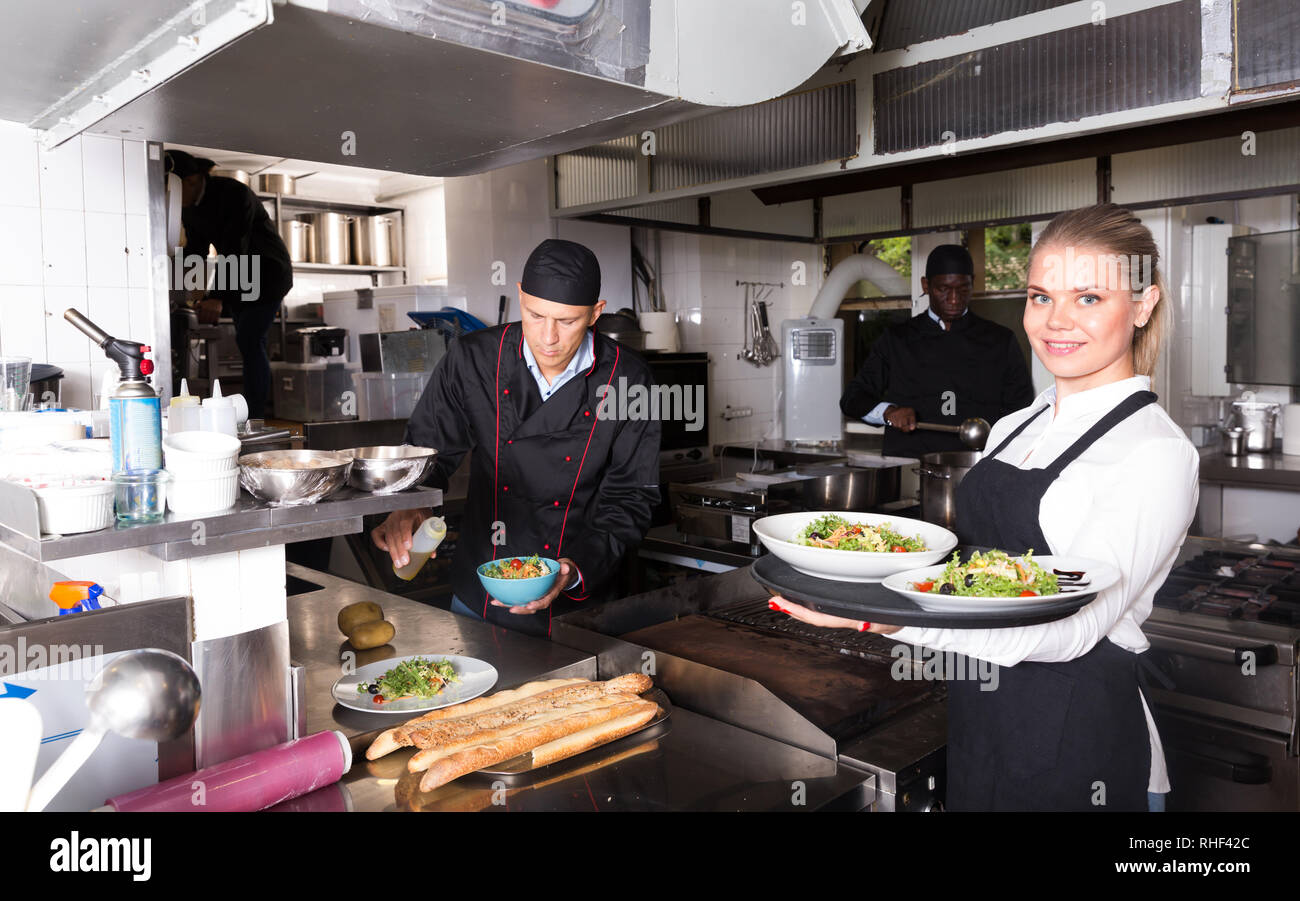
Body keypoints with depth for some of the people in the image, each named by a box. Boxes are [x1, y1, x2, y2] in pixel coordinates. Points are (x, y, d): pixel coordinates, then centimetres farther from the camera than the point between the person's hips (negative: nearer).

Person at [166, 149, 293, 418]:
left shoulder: (235, 193, -25)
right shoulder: (188, 206, 0)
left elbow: (235, 247, -33)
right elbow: (196, 249, 6)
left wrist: (217, 297, -43)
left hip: (268, 271, -8)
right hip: (236, 277, 8)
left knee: (249, 341, -19)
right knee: (251, 345, 6)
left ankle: (255, 418, -21)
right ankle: (253, 415, 9)